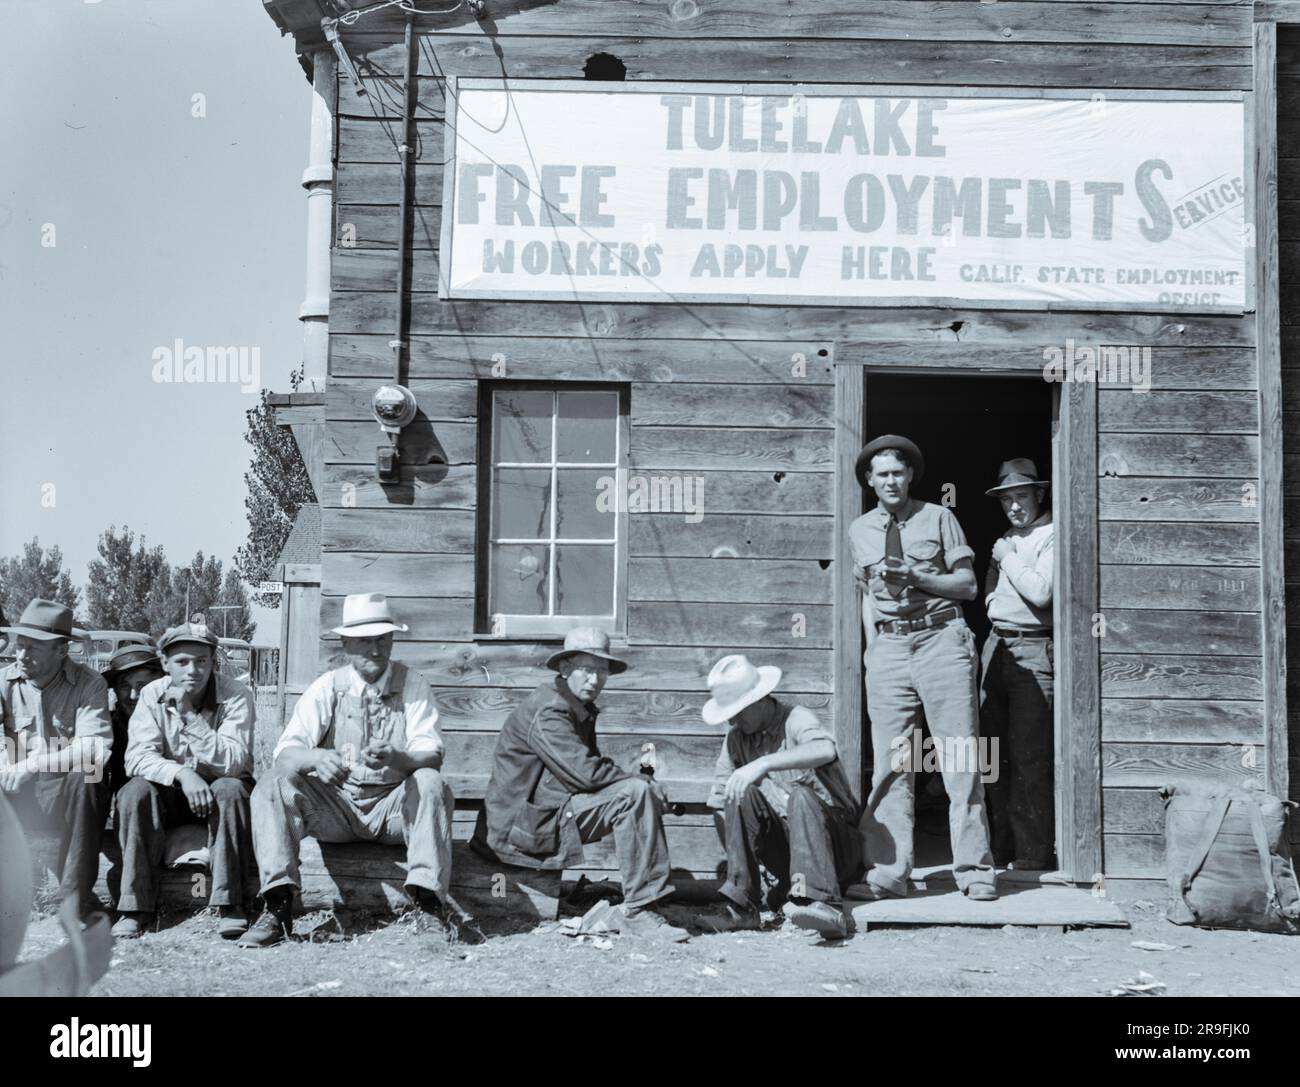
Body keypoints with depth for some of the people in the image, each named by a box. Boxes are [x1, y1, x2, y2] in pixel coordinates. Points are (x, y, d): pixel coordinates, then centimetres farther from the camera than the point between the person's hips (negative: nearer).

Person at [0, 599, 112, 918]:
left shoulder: (89, 684, -7)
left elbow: (95, 751, -21)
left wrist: (31, 764, -28)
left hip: (70, 796, -2)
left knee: (84, 778, -34)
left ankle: (76, 898, -26)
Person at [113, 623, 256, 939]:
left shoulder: (236, 696, -15)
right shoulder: (152, 696, -7)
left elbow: (233, 763, -26)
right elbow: (137, 757, -17)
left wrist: (189, 714, -31)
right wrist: (182, 773, -35)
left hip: (217, 787, -2)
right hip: (171, 792, 2)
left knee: (230, 789, -34)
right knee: (135, 792, -27)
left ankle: (229, 903, -28)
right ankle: (136, 907, -24)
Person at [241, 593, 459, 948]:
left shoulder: (412, 685, -1)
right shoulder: (328, 686, 0)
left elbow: (432, 754, -13)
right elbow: (286, 749, -12)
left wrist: (395, 758, -37)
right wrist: (316, 758, -37)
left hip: (393, 807, -1)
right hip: (335, 807, 1)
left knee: (431, 783, -30)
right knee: (274, 783, -22)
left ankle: (429, 902, -34)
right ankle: (278, 908, -28)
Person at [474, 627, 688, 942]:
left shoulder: (582, 710, 15)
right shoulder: (546, 711, -17)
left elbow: (595, 767, 13)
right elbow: (585, 773, -25)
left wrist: (642, 778, -5)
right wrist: (643, 780, -12)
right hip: (525, 825, -10)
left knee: (646, 794, 5)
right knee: (634, 793, -22)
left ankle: (645, 907, 3)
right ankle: (637, 912, -19)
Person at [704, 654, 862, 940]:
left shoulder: (795, 718, -10)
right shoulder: (737, 737, 7)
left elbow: (826, 750, -34)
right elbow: (718, 801, 7)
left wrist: (765, 763, -41)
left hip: (835, 841, -4)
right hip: (785, 849, 4)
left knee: (800, 796, -34)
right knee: (742, 794, -19)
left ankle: (824, 906, -47)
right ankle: (740, 900, -25)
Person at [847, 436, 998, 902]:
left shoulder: (938, 518, 7)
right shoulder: (860, 531, 15)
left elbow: (967, 584, 3)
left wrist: (916, 577, -10)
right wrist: (872, 645, 11)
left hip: (941, 640, -2)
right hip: (888, 647, 2)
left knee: (960, 757, -3)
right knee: (890, 760, 0)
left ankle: (974, 870, 3)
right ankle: (887, 872, 4)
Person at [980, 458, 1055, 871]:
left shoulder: (1052, 536, -6)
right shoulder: (1006, 539, 19)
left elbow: (1041, 591, -19)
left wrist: (1008, 558, -9)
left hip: (1032, 649, -8)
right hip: (996, 645, 8)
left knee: (1028, 755, -7)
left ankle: (1034, 852, 0)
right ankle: (1004, 842, 20)